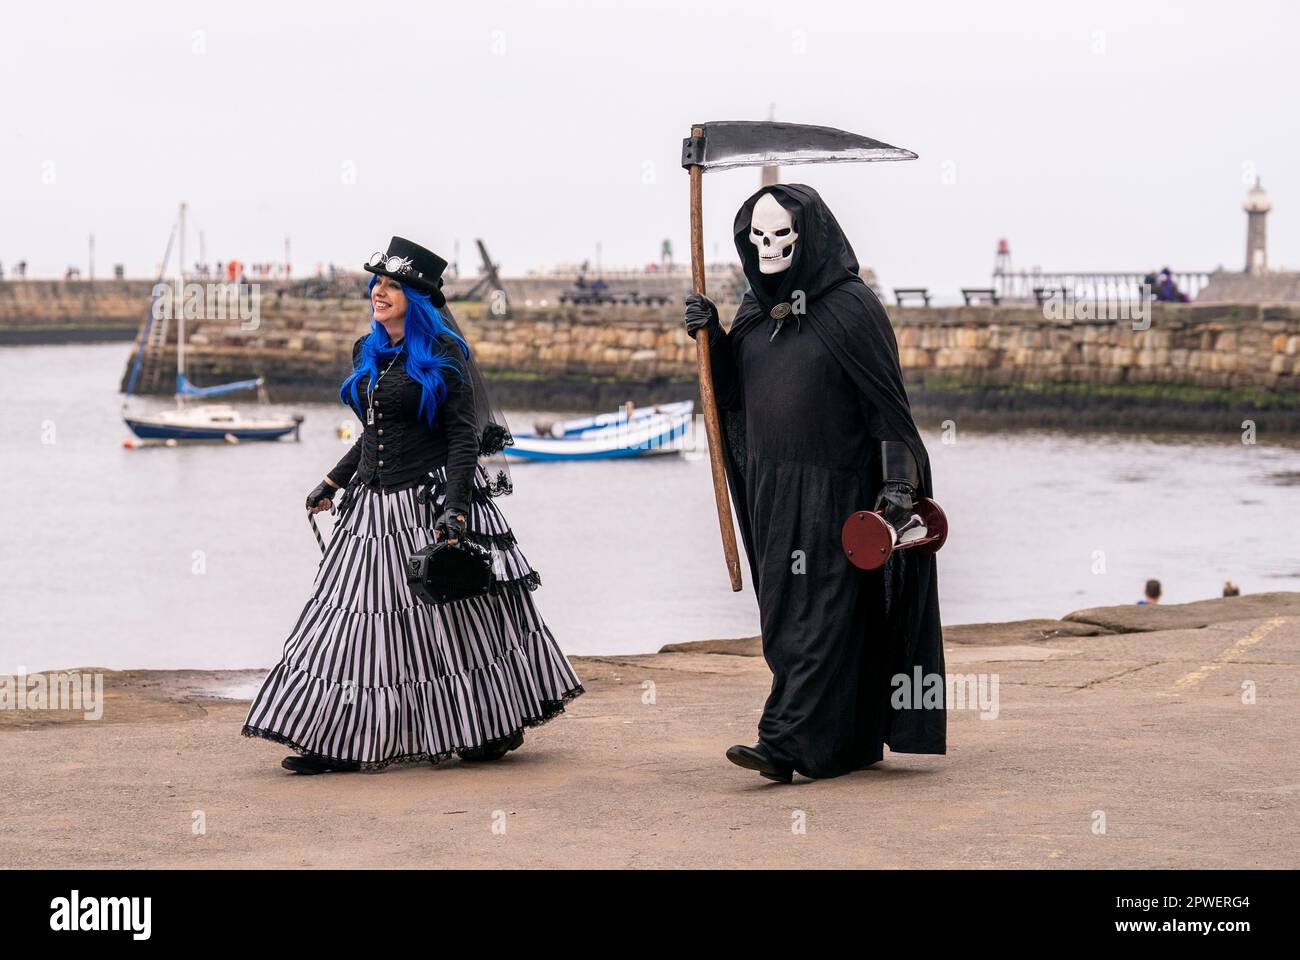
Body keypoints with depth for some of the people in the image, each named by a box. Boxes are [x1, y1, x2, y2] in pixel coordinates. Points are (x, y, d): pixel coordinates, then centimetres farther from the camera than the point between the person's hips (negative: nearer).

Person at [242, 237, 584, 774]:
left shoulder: (443, 355, -8)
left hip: (429, 500, -7)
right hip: (374, 503, 7)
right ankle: (339, 742, 3)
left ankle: (495, 730, 12)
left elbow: (464, 435, -12)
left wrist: (455, 506, -21)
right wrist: (334, 482, 22)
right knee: (357, 618, 2)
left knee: (453, 614, -1)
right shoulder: (369, 354, 13)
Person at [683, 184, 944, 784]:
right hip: (770, 486, 8)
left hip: (832, 487, -8)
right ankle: (852, 742, 17)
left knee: (820, 612, -8)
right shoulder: (753, 312, 11)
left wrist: (898, 482, -18)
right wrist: (709, 338, -2)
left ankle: (786, 741, -14)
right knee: (784, 614, 9)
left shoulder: (850, 305, -10)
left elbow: (887, 399, -12)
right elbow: (733, 396, 13)